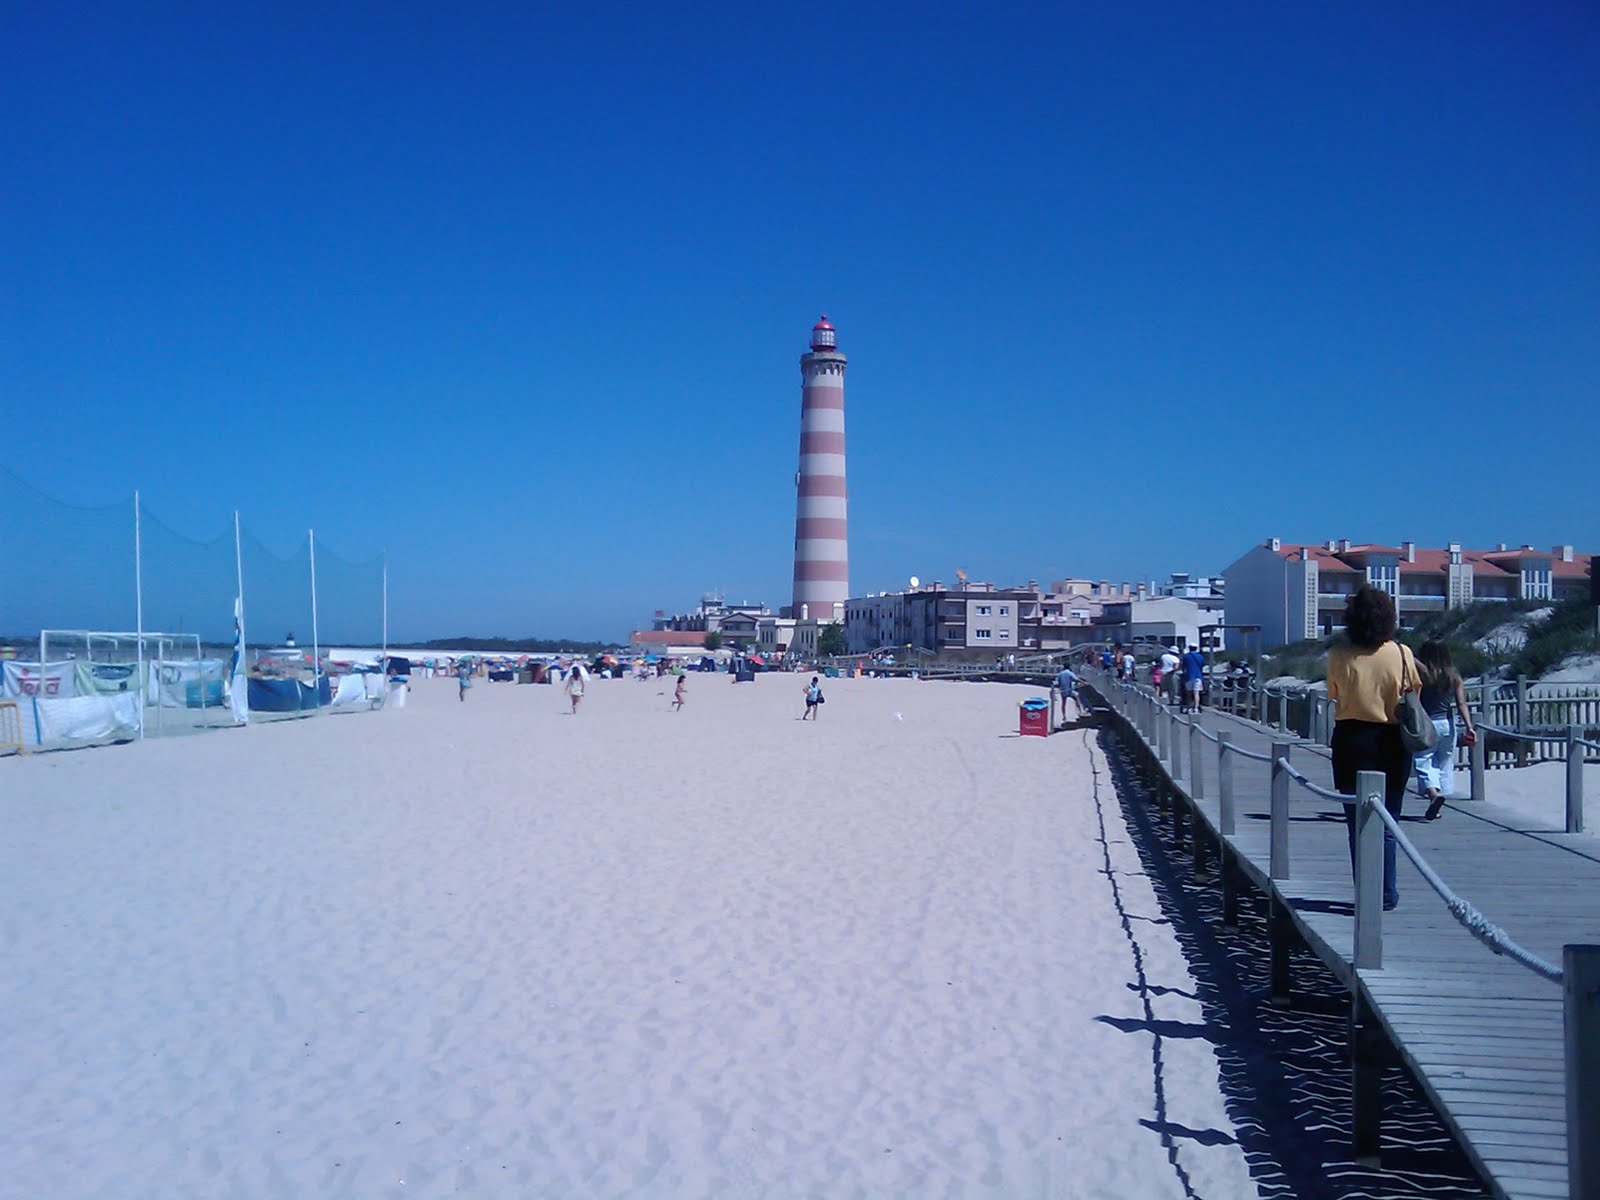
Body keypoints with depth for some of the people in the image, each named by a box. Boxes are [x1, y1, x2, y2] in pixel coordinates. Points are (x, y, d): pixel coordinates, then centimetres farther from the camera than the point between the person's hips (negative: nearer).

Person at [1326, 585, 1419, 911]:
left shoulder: (1338, 656, -10)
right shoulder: (1402, 654, -6)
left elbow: (1333, 696, 1)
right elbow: (1413, 693, 5)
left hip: (1352, 741, -1)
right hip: (1392, 741, 1)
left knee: (1358, 823, 6)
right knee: (1387, 824, 12)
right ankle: (1386, 894, 15)